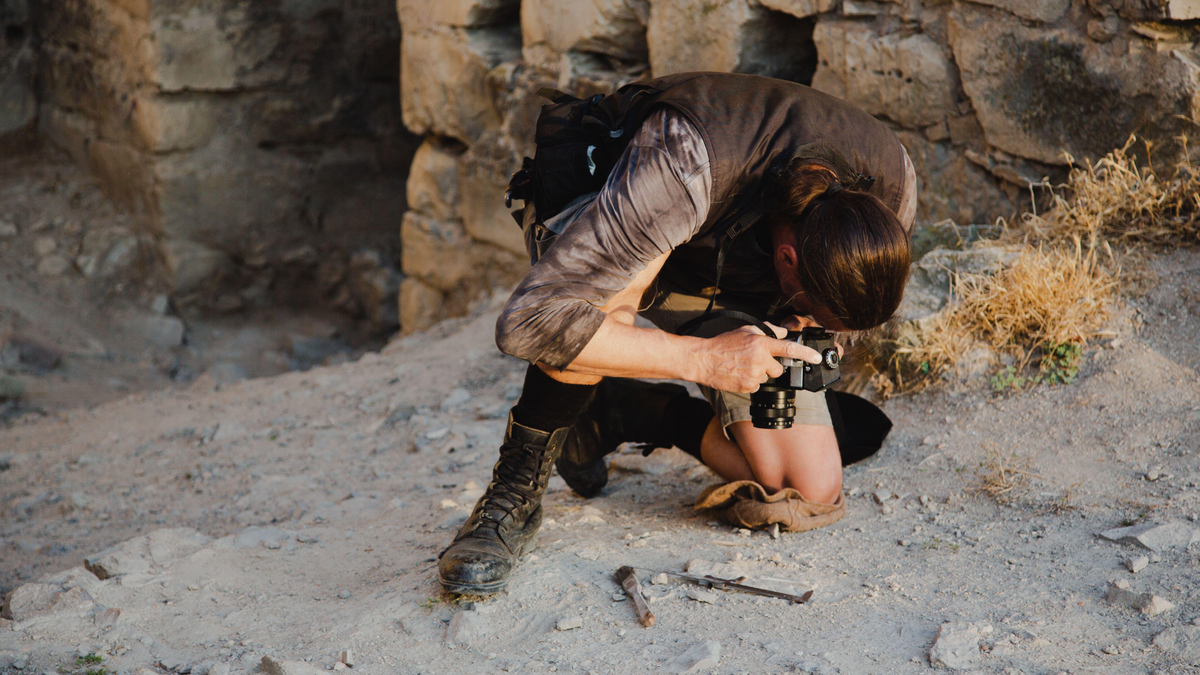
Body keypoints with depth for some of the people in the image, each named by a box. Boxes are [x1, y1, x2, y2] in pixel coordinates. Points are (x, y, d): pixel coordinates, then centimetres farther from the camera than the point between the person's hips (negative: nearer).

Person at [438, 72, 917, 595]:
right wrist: (703, 359, -44)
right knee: (616, 287, -45)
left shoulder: (890, 186, -26)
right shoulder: (683, 170, -44)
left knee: (811, 497, -10)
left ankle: (614, 412, 9)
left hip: (729, 270, 5)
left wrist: (801, 324, -21)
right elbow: (528, 323, -45)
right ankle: (519, 481, -21)